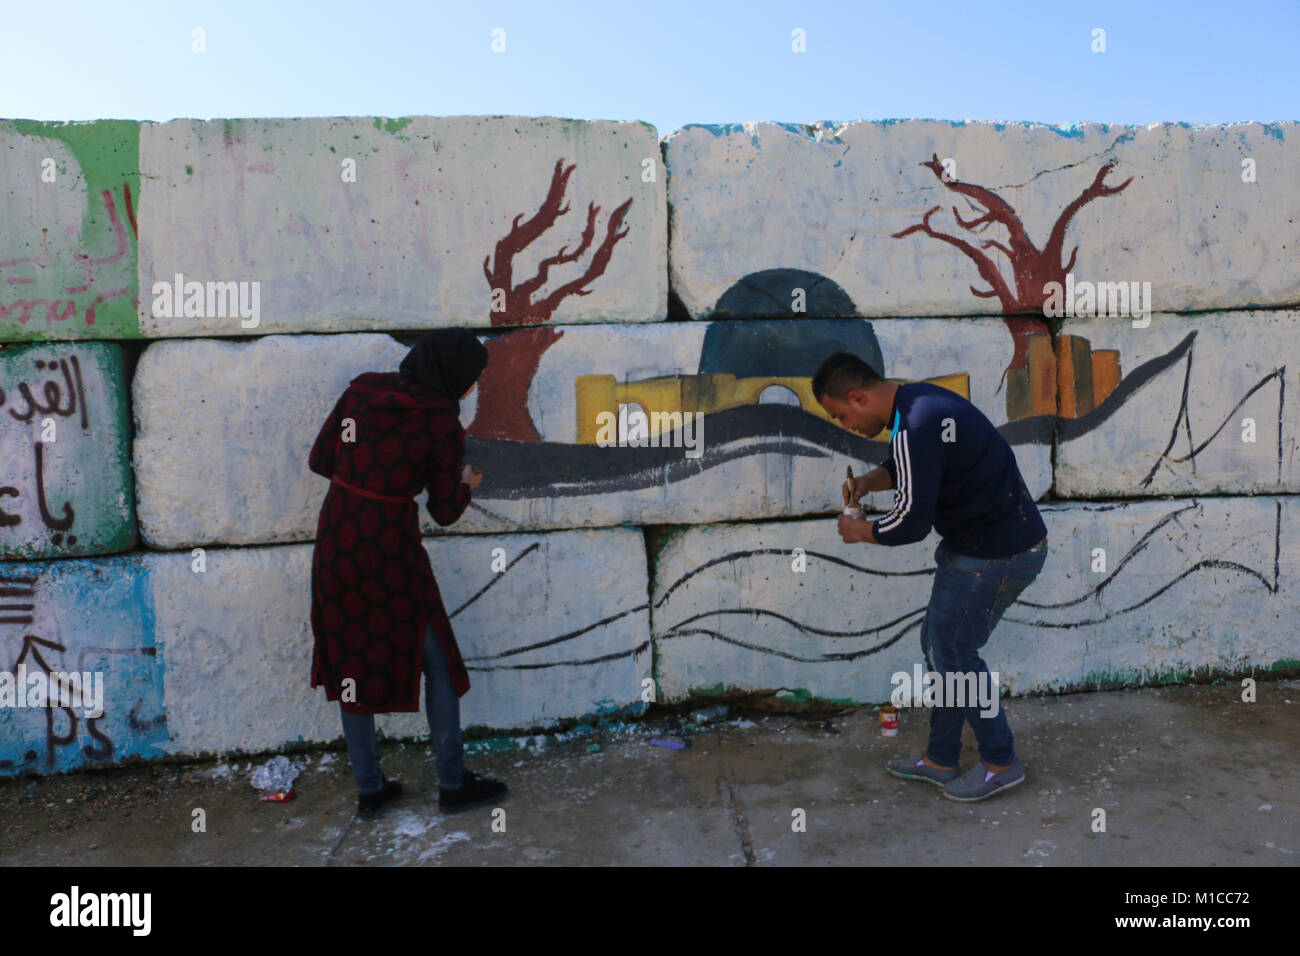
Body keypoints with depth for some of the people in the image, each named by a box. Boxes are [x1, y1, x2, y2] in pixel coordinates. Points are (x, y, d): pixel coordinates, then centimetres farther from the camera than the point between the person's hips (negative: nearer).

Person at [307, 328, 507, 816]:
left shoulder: (362, 388, 2)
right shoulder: (442, 422, -13)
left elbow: (319, 460, 6)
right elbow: (445, 511, -7)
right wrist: (465, 483, 14)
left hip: (335, 536, 6)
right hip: (390, 549, -6)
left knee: (352, 660, 16)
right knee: (436, 661, 12)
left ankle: (368, 787, 29)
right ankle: (452, 782, 24)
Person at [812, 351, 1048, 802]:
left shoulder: (916, 429, -27)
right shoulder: (917, 399, 5)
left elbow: (912, 521, -24)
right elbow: (908, 465, 23)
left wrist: (861, 531, -7)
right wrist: (871, 480, 5)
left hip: (998, 556, -10)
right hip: (975, 543, 10)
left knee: (952, 651, 0)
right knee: (937, 642, 14)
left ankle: (1001, 763, 19)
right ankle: (940, 760, 27)